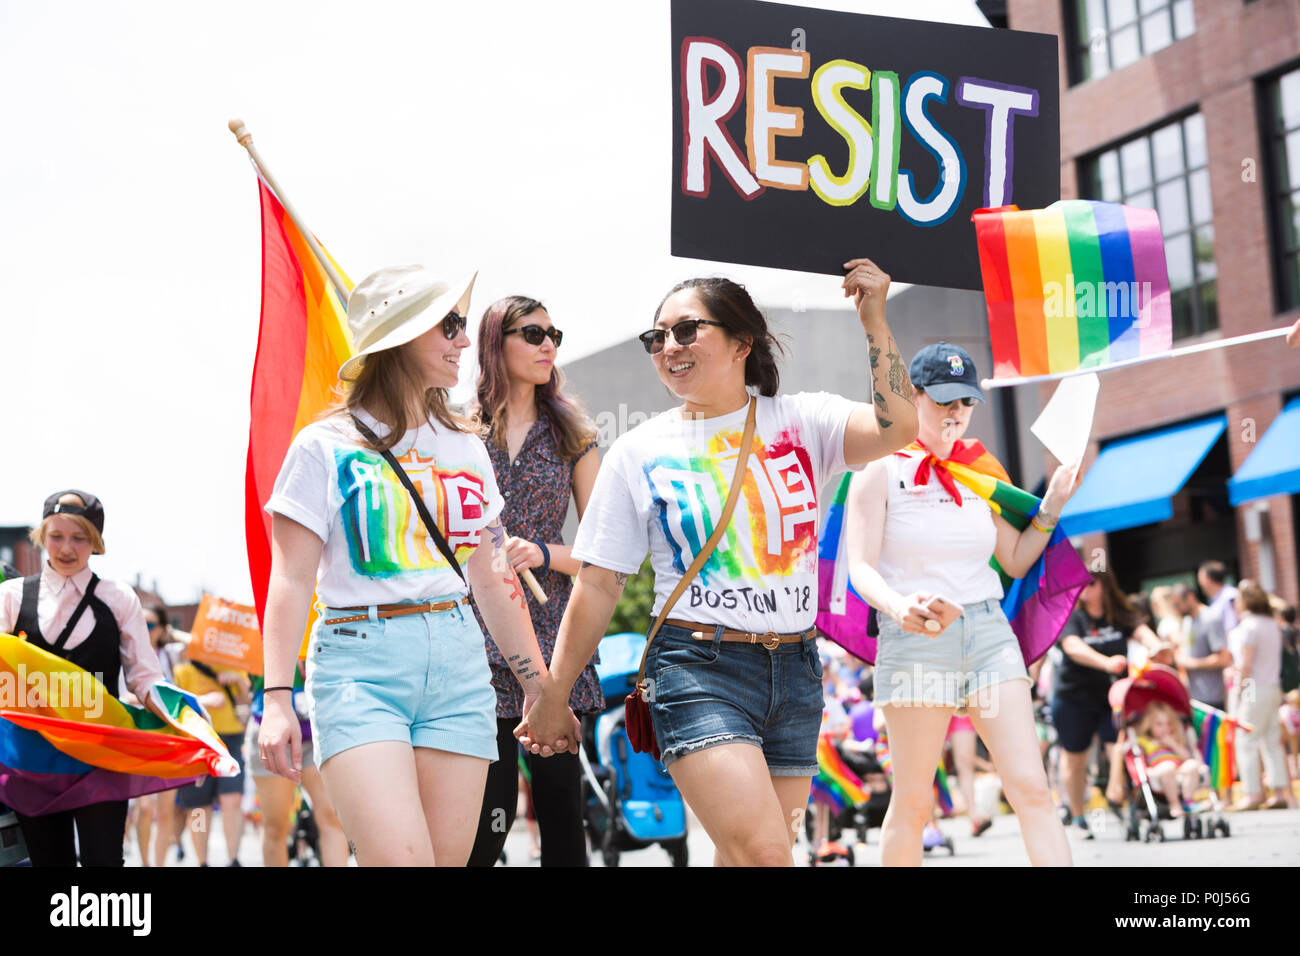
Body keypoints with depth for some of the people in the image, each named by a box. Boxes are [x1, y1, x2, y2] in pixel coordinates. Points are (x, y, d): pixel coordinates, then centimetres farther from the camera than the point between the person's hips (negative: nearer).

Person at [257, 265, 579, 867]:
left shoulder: (465, 450, 16)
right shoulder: (327, 448, 1)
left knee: (447, 859, -1)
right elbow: (291, 581, -3)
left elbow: (492, 577, 19)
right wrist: (277, 696, -12)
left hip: (459, 664, 5)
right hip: (359, 661, -4)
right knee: (401, 860, -20)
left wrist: (537, 685, 17)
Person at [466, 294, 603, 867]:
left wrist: (543, 553, -8)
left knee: (560, 804, 1)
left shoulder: (571, 435, 12)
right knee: (492, 811, -8)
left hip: (552, 636, 2)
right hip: (478, 634, -2)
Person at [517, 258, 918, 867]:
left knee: (744, 855, 10)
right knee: (763, 855, -18)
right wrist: (552, 697, 4)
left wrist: (874, 321, -17)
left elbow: (897, 428, -14)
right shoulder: (640, 452, 2)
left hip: (795, 671, 3)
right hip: (699, 671, -3)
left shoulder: (801, 421, 4)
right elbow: (599, 584, 3)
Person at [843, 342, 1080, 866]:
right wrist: (898, 606, -29)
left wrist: (1052, 504, 7)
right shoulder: (882, 471, 0)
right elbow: (861, 566, -9)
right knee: (912, 802, 1)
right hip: (915, 640, -4)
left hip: (989, 632, 4)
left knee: (1031, 788, -5)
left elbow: (1016, 560, 20)